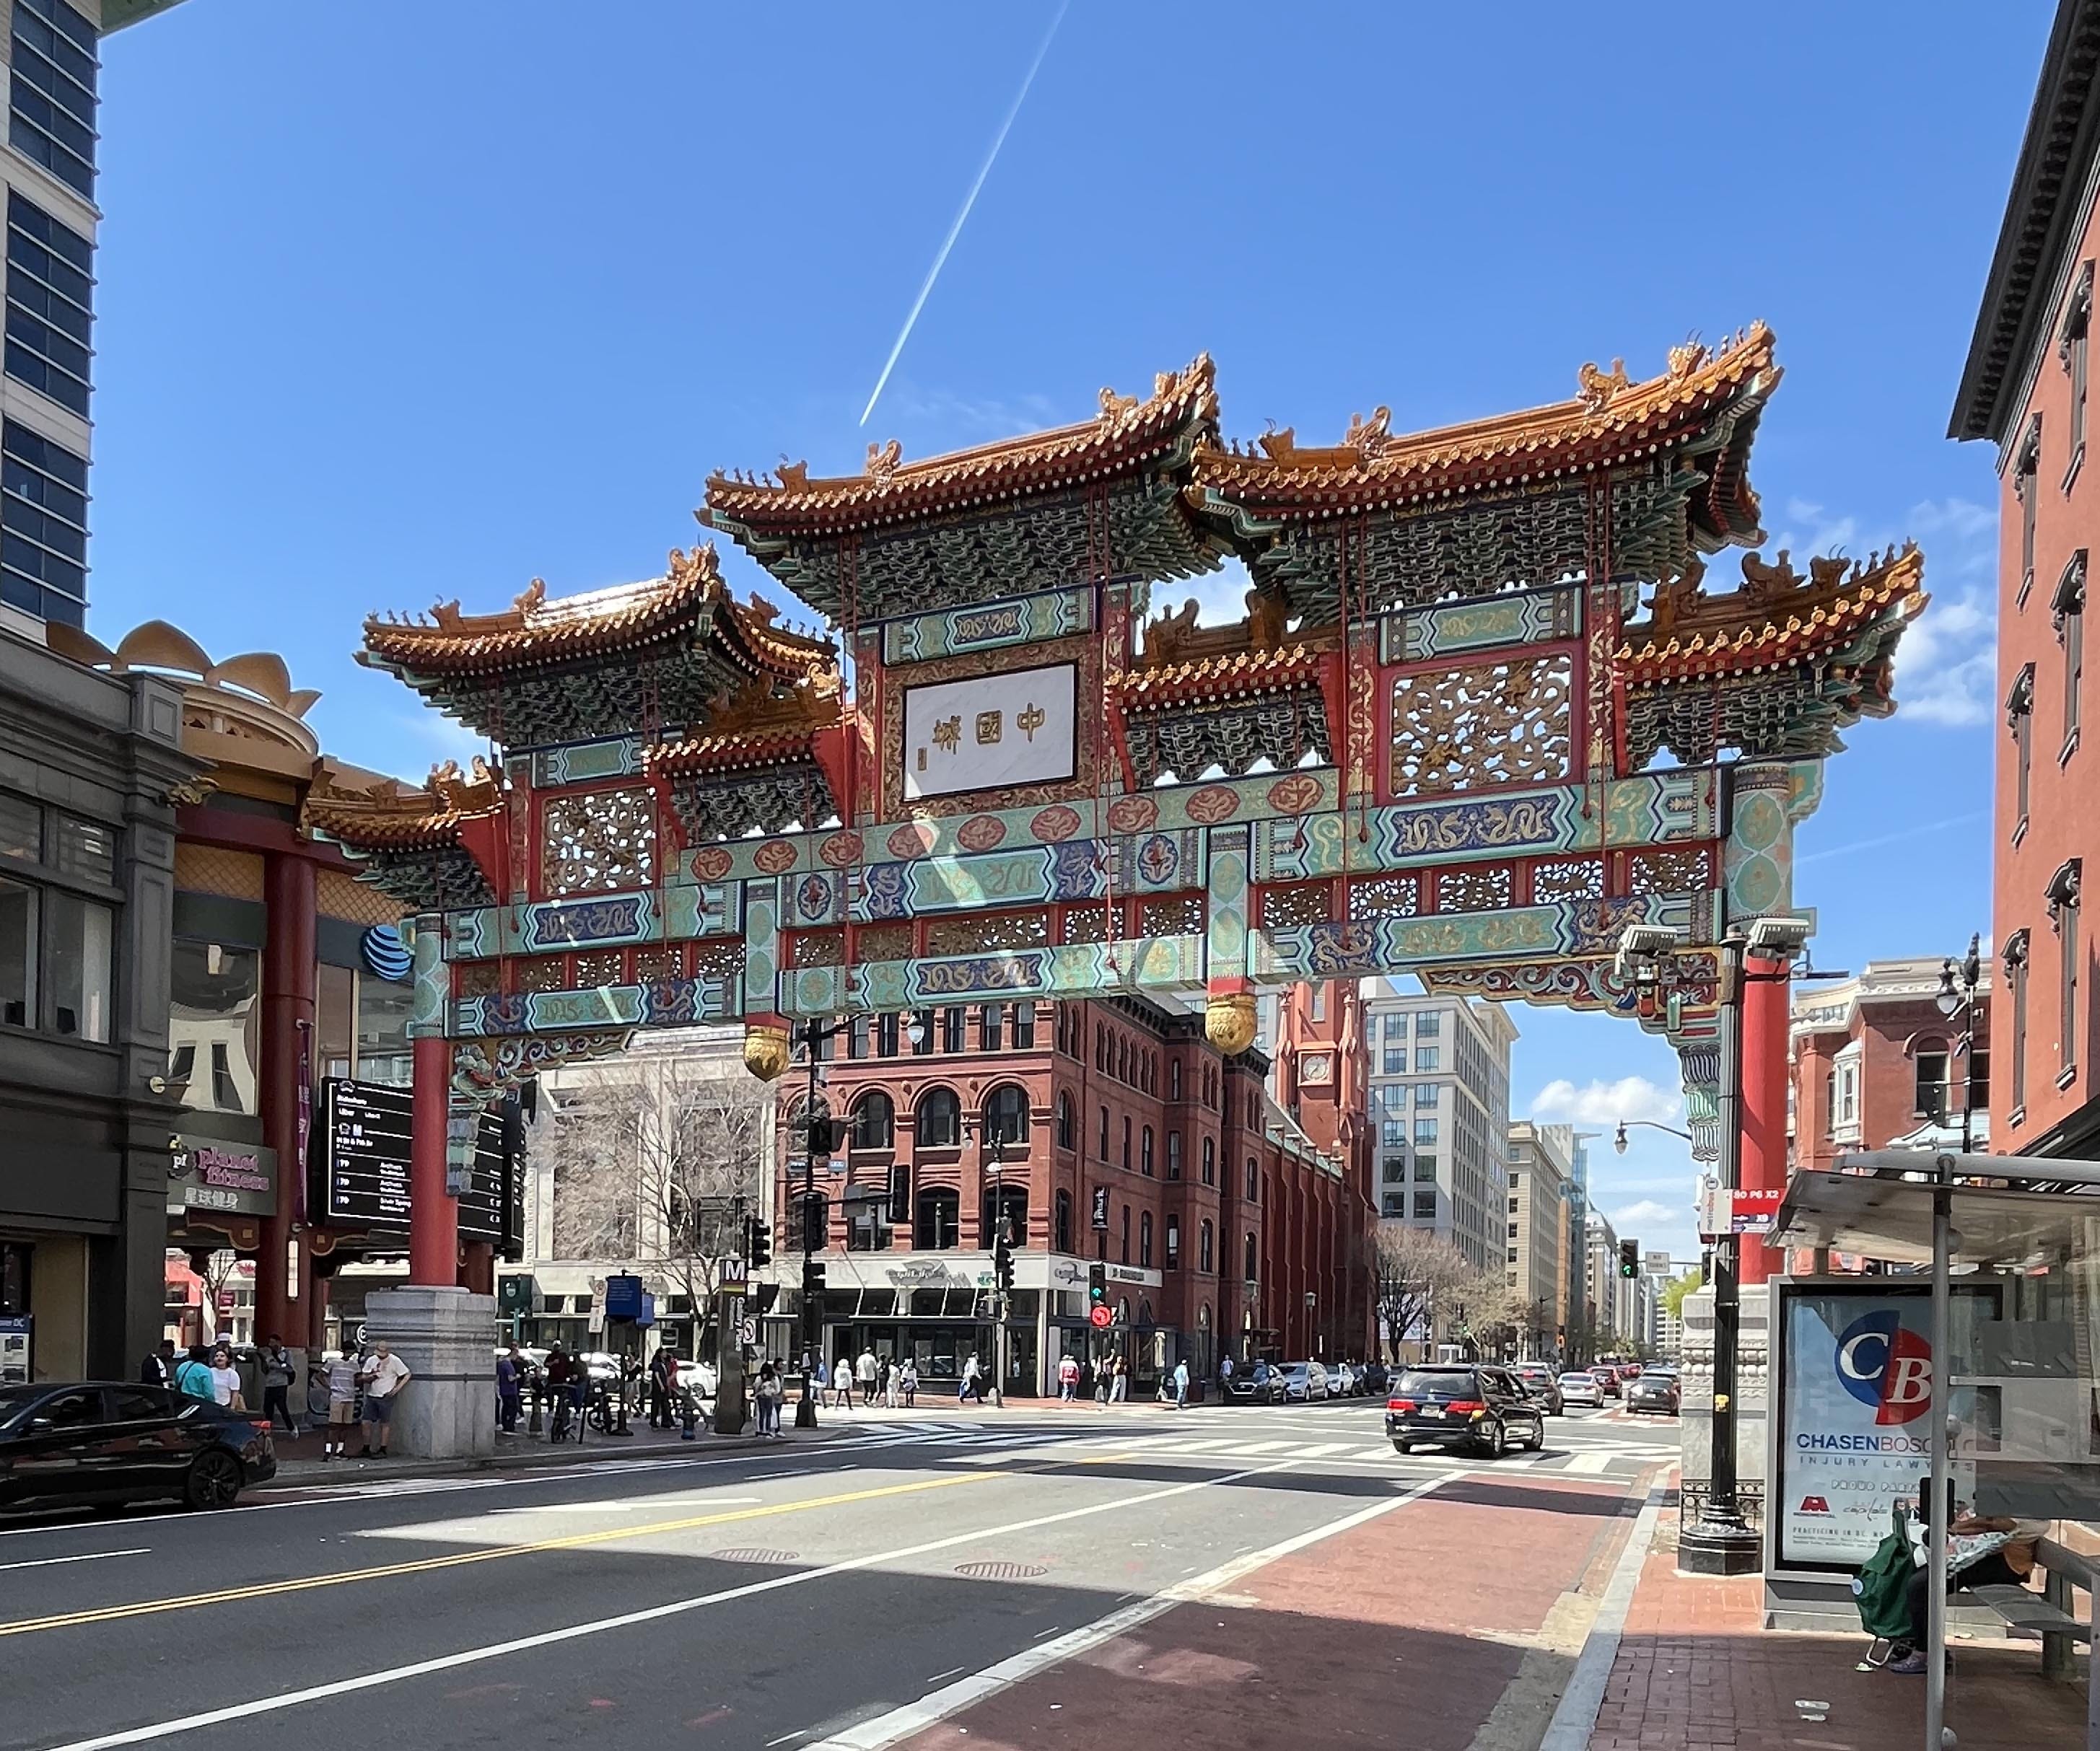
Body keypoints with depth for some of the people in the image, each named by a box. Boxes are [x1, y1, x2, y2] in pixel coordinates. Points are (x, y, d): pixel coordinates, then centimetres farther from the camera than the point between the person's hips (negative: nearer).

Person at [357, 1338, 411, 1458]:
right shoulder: (371, 1360, 4)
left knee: (384, 1424, 2)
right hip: (371, 1396, 4)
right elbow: (363, 1378, 8)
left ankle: (383, 1451, 9)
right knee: (367, 1423, 2)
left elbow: (407, 1375, -2)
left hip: (386, 1397, -4)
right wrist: (369, 1377, -14)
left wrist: (397, 1389, -11)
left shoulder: (394, 1361, -8)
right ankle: (366, 1450, 13)